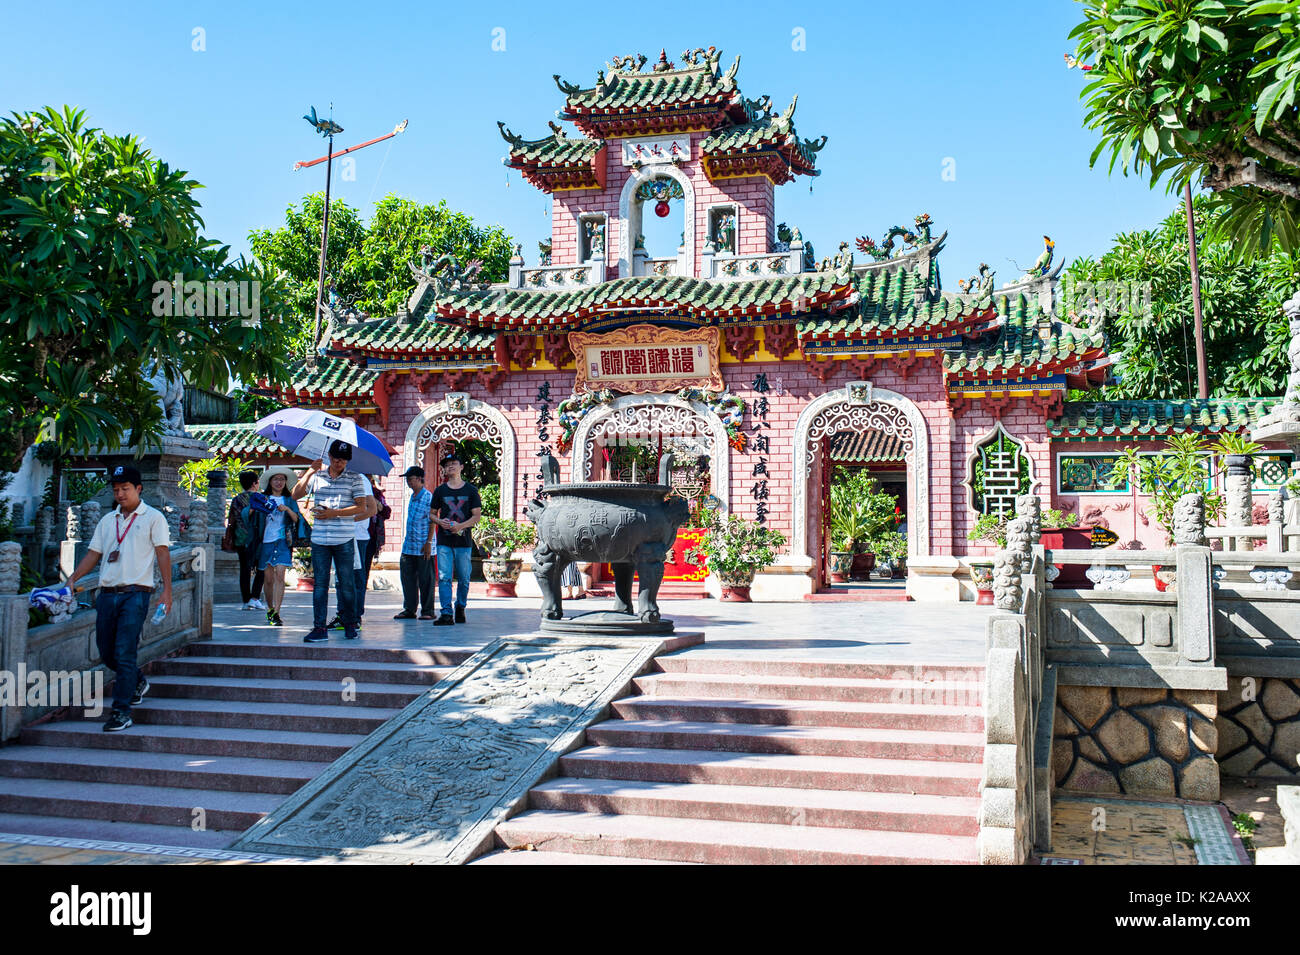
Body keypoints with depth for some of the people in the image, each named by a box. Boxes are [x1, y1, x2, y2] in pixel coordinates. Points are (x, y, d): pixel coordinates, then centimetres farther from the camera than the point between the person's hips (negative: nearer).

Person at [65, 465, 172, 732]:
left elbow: (162, 553, -3)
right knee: (106, 652, 9)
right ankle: (138, 682, 34)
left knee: (124, 653, -10)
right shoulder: (107, 520, 17)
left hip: (135, 593, -6)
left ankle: (122, 711, -5)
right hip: (107, 593, 6)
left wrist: (167, 590, -11)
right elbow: (94, 553, 18)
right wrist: (73, 579, 4)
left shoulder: (153, 518, 2)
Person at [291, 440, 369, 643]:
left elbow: (361, 507, -5)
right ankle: (319, 628, 4)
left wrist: (334, 513, -12)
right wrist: (309, 472, -8)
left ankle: (350, 625, 13)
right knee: (320, 584, 2)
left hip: (344, 540, -2)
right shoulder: (316, 476, 9)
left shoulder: (354, 478, 3)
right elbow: (295, 495, 1)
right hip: (319, 539, 2)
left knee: (347, 584, 2)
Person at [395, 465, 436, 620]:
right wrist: (406, 537, 18)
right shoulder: (412, 497, 15)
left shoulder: (428, 497, -9)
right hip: (409, 545, 7)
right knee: (407, 577, 7)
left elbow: (432, 522, -11)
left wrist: (428, 543, -15)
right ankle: (409, 609, 16)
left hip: (423, 546, -7)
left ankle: (427, 611, 7)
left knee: (425, 579, 0)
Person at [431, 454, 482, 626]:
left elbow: (477, 515, 1)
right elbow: (432, 514, 15)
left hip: (464, 541, -1)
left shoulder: (471, 490, 5)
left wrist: (461, 525, -14)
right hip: (444, 541, 1)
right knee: (444, 577, -7)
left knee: (464, 578, 5)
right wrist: (440, 521, -8)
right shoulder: (440, 490, 10)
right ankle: (447, 614, -8)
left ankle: (460, 608, 23)